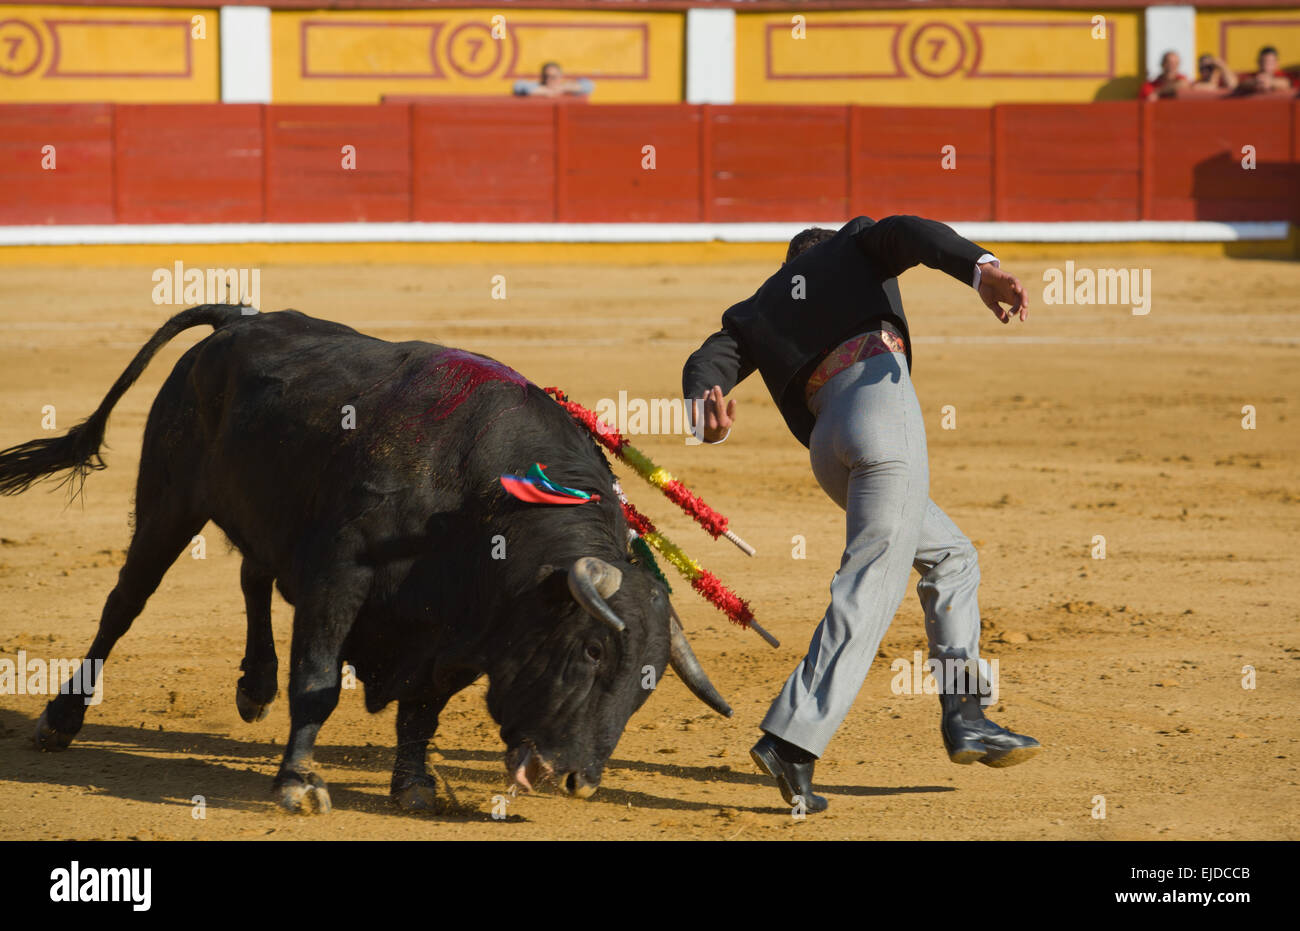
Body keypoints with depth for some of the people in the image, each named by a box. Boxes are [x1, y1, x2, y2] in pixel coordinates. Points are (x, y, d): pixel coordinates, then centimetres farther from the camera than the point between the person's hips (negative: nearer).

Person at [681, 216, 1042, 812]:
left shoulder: (754, 313, 31)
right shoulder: (850, 247, 24)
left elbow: (709, 362, 10)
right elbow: (905, 233, 1)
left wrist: (706, 409, -12)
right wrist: (978, 269, -17)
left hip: (824, 443, 6)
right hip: (881, 393, -6)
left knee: (950, 558, 23)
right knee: (871, 586, -14)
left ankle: (963, 718, 14)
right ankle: (791, 740, -27)